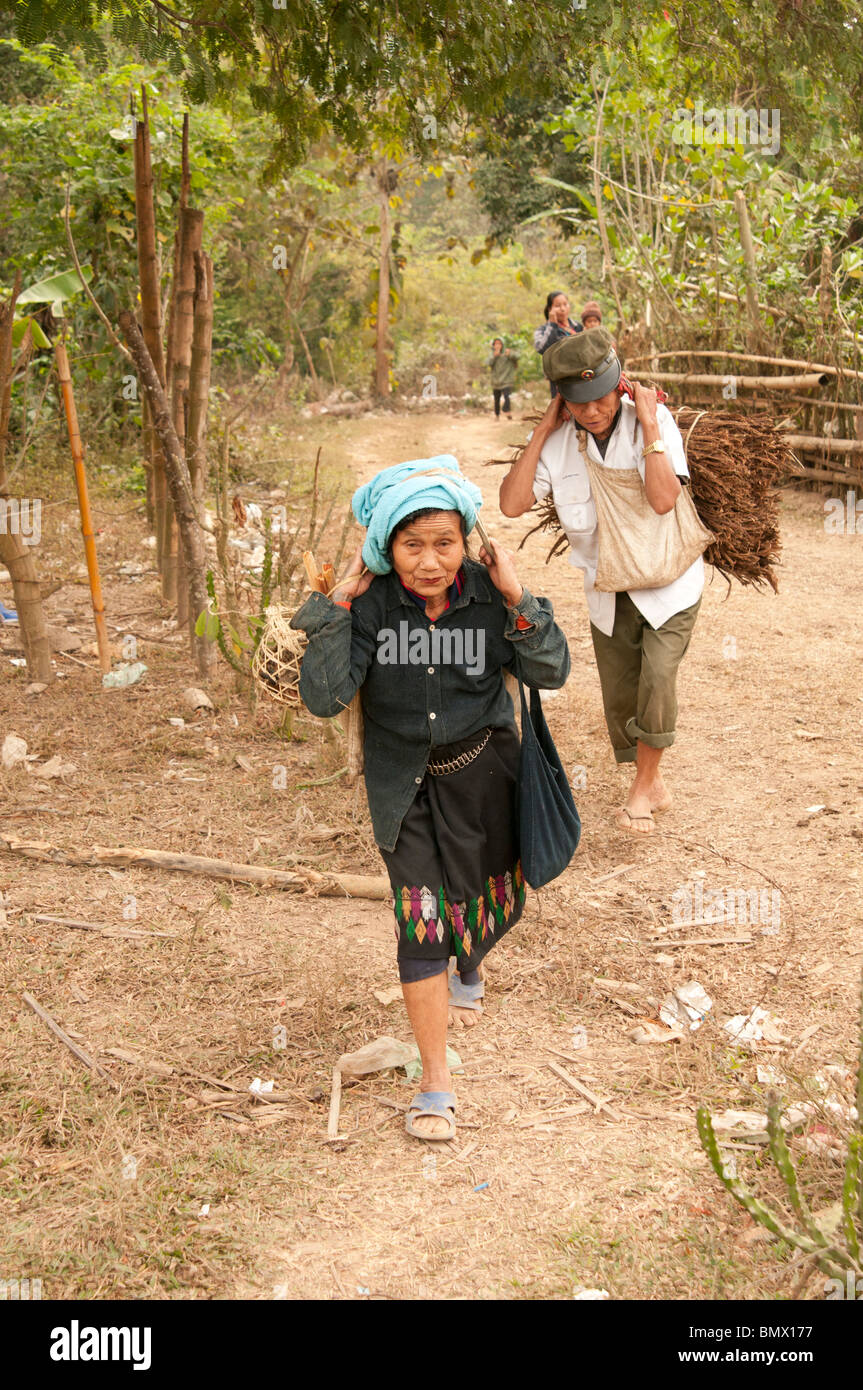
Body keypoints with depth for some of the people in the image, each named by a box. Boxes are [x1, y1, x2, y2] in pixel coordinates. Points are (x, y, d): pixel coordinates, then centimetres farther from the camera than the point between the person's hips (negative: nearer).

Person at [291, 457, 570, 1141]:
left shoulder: (488, 593, -17)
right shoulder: (370, 603, -20)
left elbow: (551, 673, -15)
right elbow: (324, 698, -25)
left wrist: (519, 600, -27)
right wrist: (337, 605, -29)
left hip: (481, 772, 2)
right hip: (404, 783, -1)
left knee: (483, 901, 19)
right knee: (420, 917, -6)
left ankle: (470, 967, 58)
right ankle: (436, 1080, 7)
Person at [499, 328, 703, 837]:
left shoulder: (653, 420, -18)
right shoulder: (558, 441, -10)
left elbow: (664, 499, -32)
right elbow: (513, 503, -22)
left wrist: (648, 423, -30)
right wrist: (542, 430, -21)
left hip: (668, 580, -3)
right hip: (608, 588, 4)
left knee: (658, 679, -21)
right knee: (620, 695, 11)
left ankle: (644, 784, 2)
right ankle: (654, 787, 33)